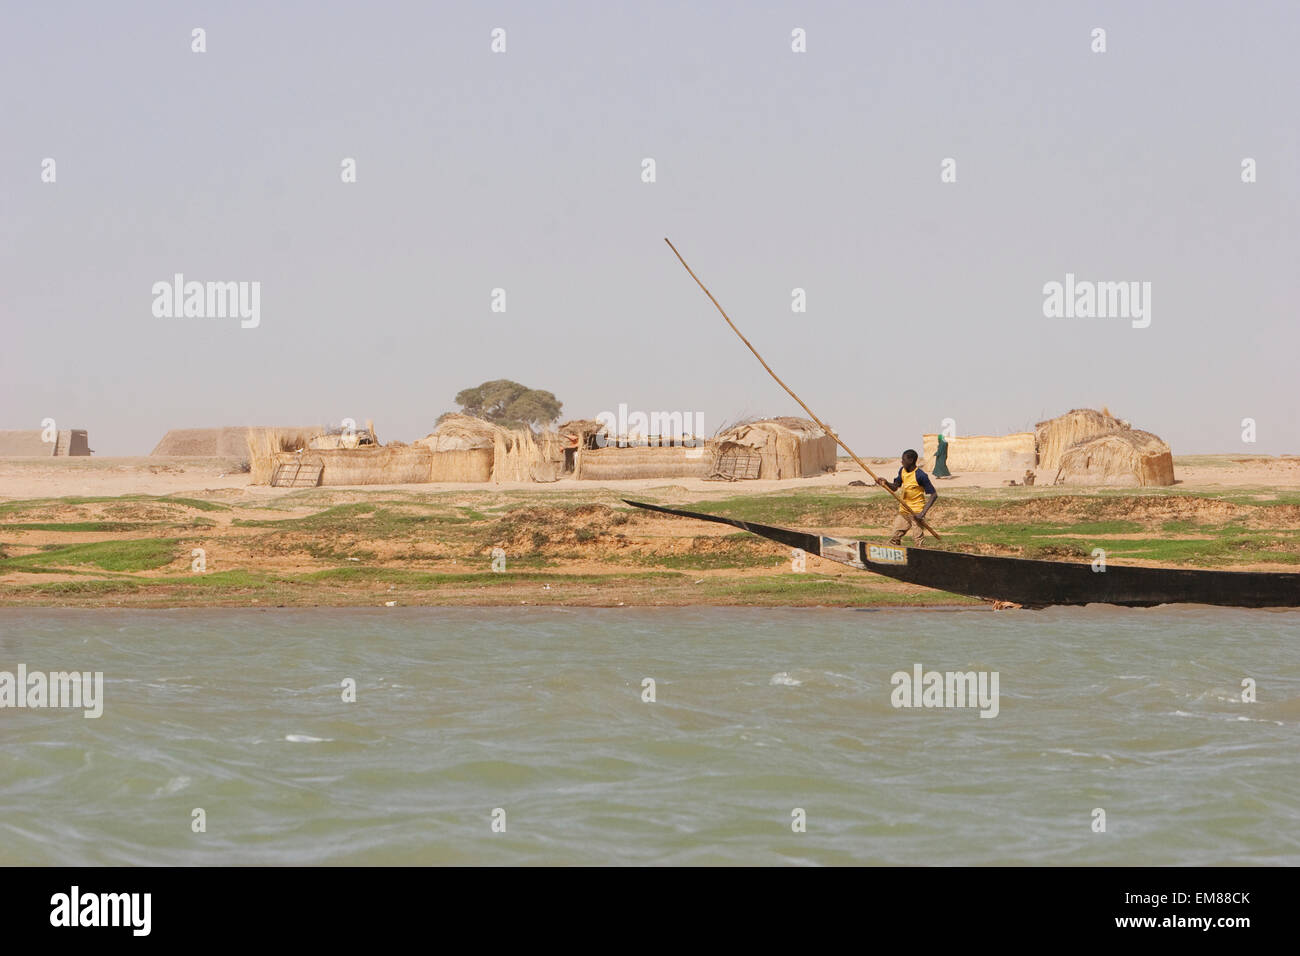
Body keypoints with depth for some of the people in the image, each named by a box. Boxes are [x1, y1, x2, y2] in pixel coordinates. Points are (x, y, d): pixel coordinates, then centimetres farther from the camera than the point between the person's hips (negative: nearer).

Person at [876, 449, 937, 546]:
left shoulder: (920, 476, -18)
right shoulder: (902, 471, 5)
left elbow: (934, 495, -18)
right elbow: (895, 487, 12)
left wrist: (923, 512, -25)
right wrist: (885, 483, -11)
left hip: (916, 512, -7)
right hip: (903, 511, 7)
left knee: (919, 540, -10)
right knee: (895, 538, 6)